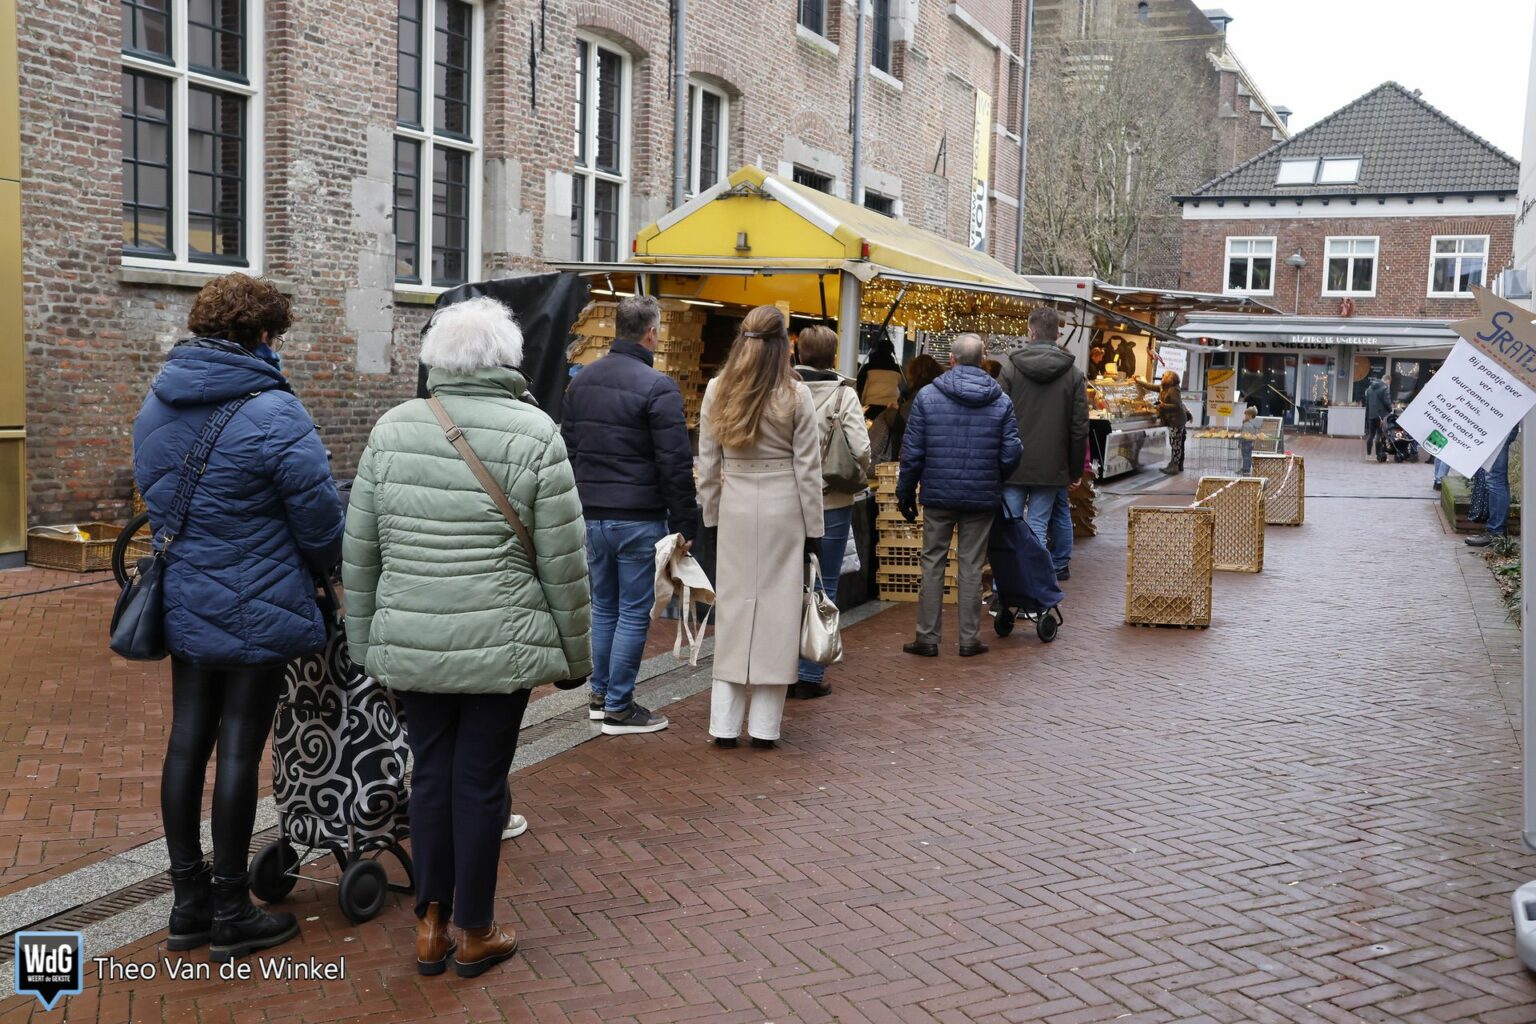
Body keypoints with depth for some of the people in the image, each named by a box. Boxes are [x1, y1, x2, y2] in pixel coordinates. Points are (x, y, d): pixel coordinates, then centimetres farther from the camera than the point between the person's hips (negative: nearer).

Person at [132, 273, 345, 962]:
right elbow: (321, 521, -14)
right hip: (256, 613, -7)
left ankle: (188, 904, 25)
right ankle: (230, 916, 14)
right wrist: (321, 573, 6)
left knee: (186, 744, 13)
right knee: (239, 753, 2)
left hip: (184, 608, 7)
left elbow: (155, 501, 14)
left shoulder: (154, 405, 6)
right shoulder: (273, 413, -18)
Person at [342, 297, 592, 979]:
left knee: (431, 774, 16)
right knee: (481, 782, 7)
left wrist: (367, 642, 17)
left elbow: (359, 551, 6)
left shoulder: (393, 428, 2)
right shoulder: (534, 434, -7)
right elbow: (564, 562, -6)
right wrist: (573, 656, 5)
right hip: (500, 645, -3)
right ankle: (475, 935, 22)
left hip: (409, 642, 3)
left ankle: (431, 926, 26)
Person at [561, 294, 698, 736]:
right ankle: (619, 707, 6)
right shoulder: (657, 387, -14)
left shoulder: (582, 380, 9)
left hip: (591, 514, 7)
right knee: (634, 613, 2)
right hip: (639, 518, -7)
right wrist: (685, 525, -9)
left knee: (603, 607, 17)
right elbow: (676, 463, -15)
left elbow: (568, 447, 16)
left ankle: (600, 695, 25)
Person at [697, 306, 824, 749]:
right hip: (783, 510, -2)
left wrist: (711, 516, 14)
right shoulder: (796, 396, -7)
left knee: (732, 609, 9)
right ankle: (764, 725, 10)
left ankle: (725, 724, 12)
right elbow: (808, 468, -3)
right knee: (776, 612, 5)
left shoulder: (717, 391, 1)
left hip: (735, 511, 2)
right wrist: (814, 528, 4)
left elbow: (707, 463, 5)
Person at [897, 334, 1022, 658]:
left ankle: (927, 638, 11)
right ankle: (969, 639, 12)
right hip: (982, 498, 1)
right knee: (971, 566, 8)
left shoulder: (927, 396, -5)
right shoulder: (1001, 401, -2)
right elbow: (1011, 455, -2)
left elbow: (912, 452, -4)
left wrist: (905, 492, 6)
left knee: (933, 564, 8)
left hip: (938, 496, -1)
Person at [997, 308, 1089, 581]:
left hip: (1013, 466, -1)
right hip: (1051, 467, 1)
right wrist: (1076, 470, 11)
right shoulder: (1073, 374, 2)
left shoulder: (1010, 368, -3)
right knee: (1037, 526, 5)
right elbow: (1080, 428, 3)